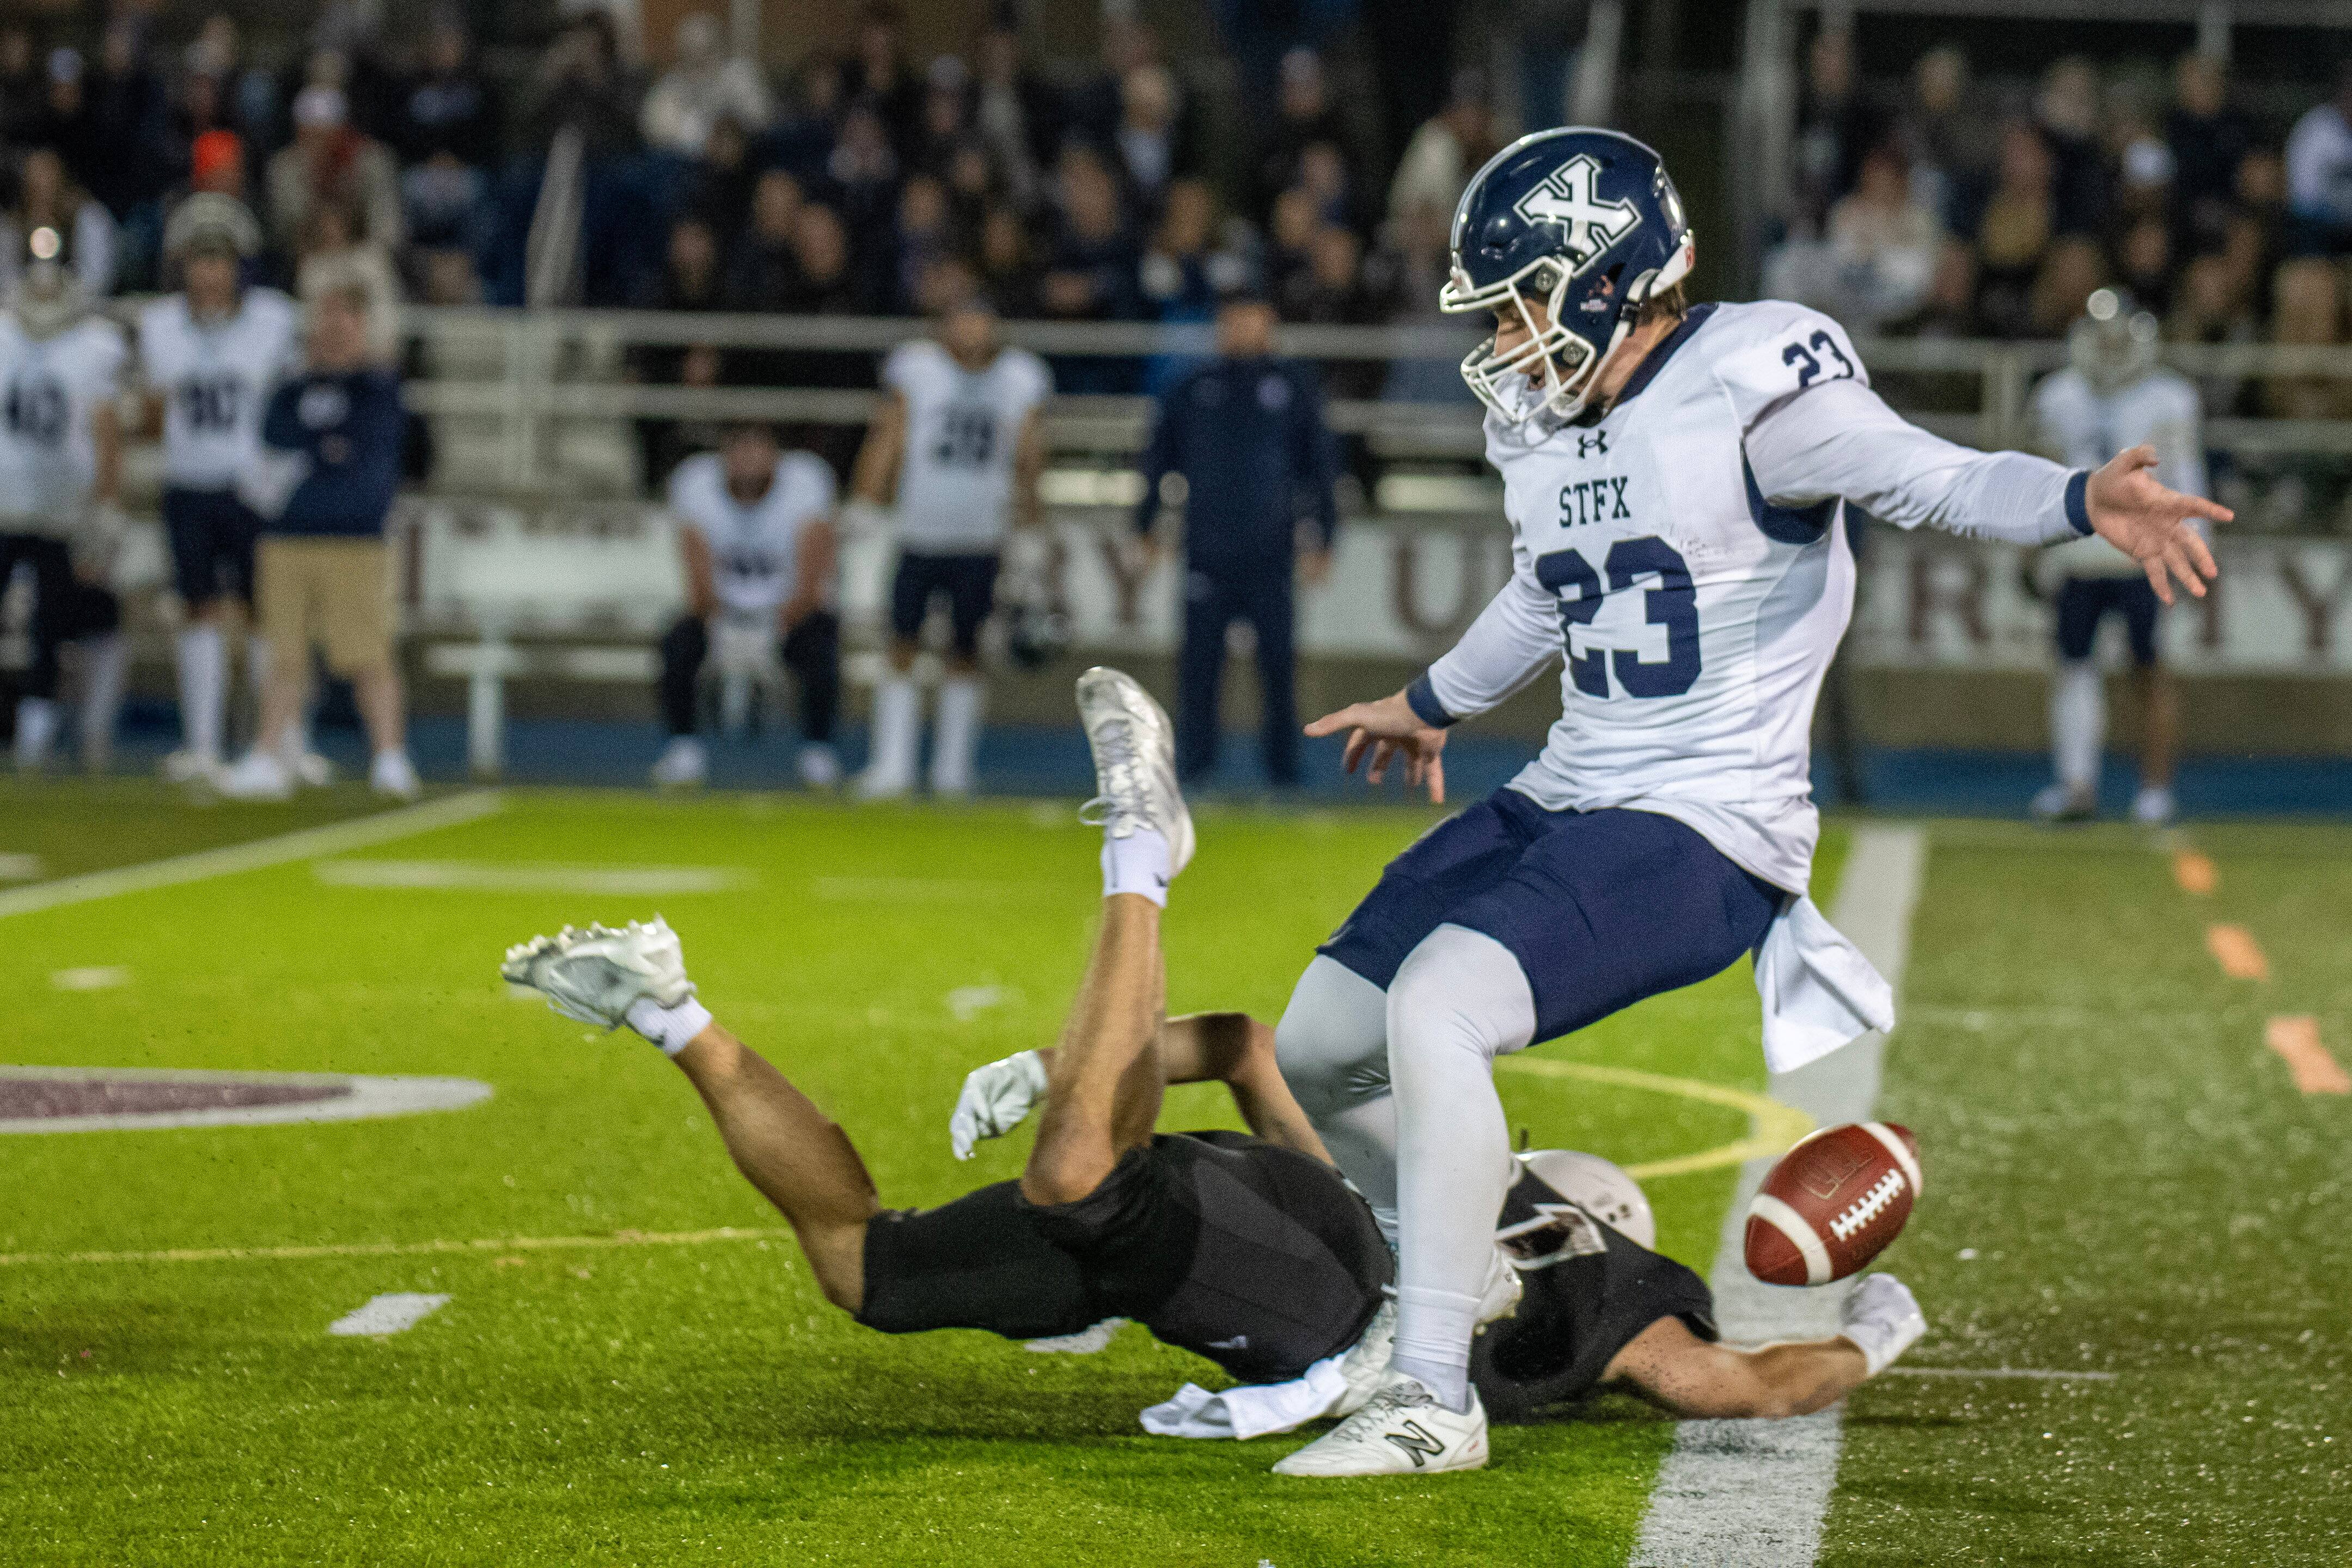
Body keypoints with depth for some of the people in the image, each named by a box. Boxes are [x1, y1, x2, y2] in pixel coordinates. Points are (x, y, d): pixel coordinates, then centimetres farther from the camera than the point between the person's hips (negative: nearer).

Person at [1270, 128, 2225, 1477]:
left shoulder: (1751, 389, -14)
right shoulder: (1542, 420, 10)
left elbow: (1940, 481, -26)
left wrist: (2087, 501, -46)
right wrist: (1435, 705, 46)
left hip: (1706, 832, -9)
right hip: (1564, 803, 9)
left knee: (1434, 1005, -28)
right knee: (1317, 1050, 6)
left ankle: (1437, 1400, -21)